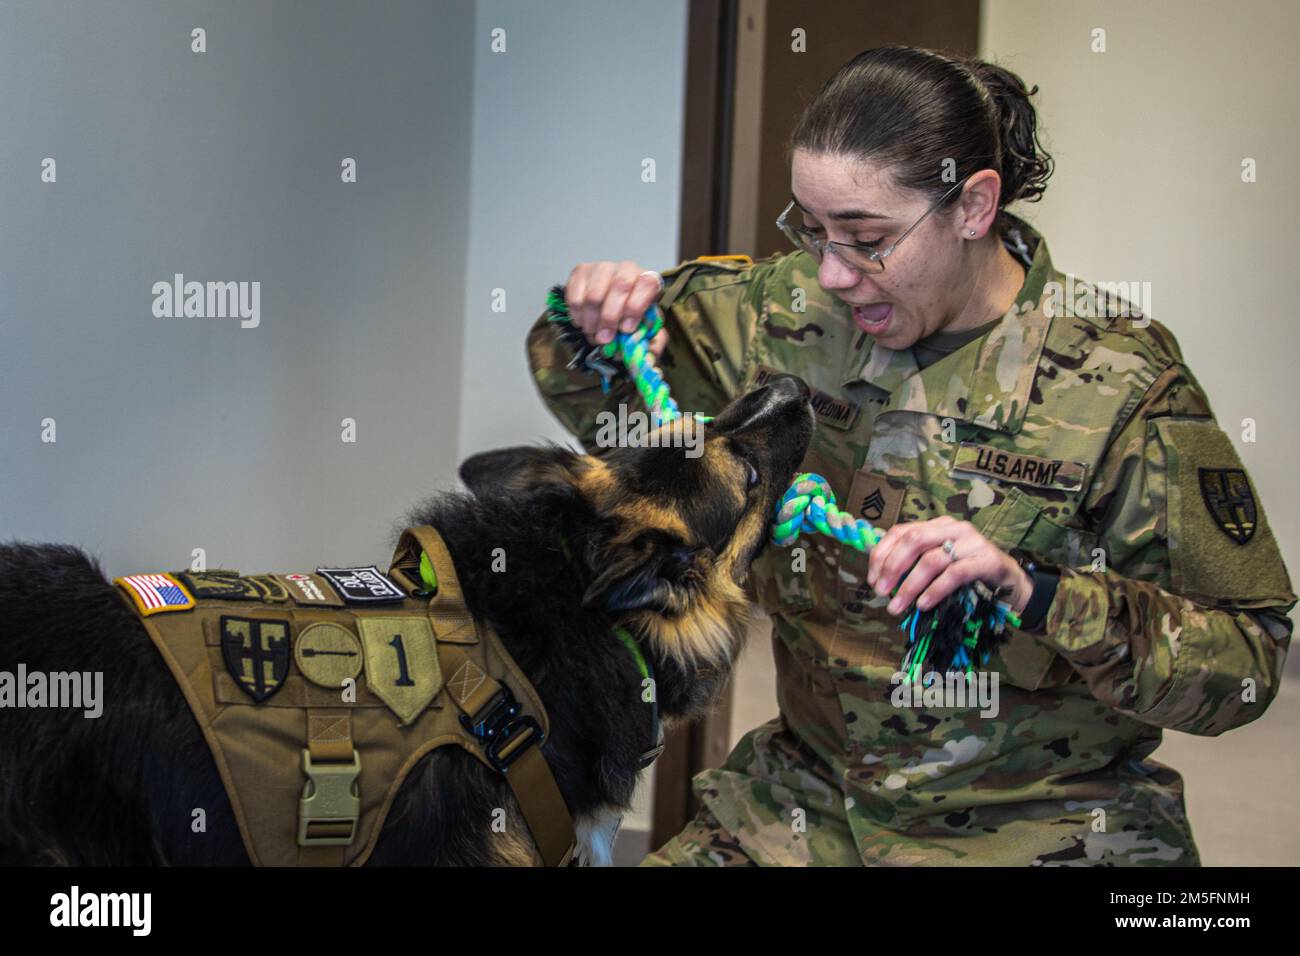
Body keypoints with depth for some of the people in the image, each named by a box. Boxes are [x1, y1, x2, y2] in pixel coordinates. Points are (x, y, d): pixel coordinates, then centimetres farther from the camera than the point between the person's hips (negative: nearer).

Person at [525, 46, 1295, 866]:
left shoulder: (1116, 381, -13)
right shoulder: (791, 313, 0)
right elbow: (599, 399, 17)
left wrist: (1033, 594, -27)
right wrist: (596, 325, -7)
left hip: (1038, 828, -3)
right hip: (813, 800, 4)